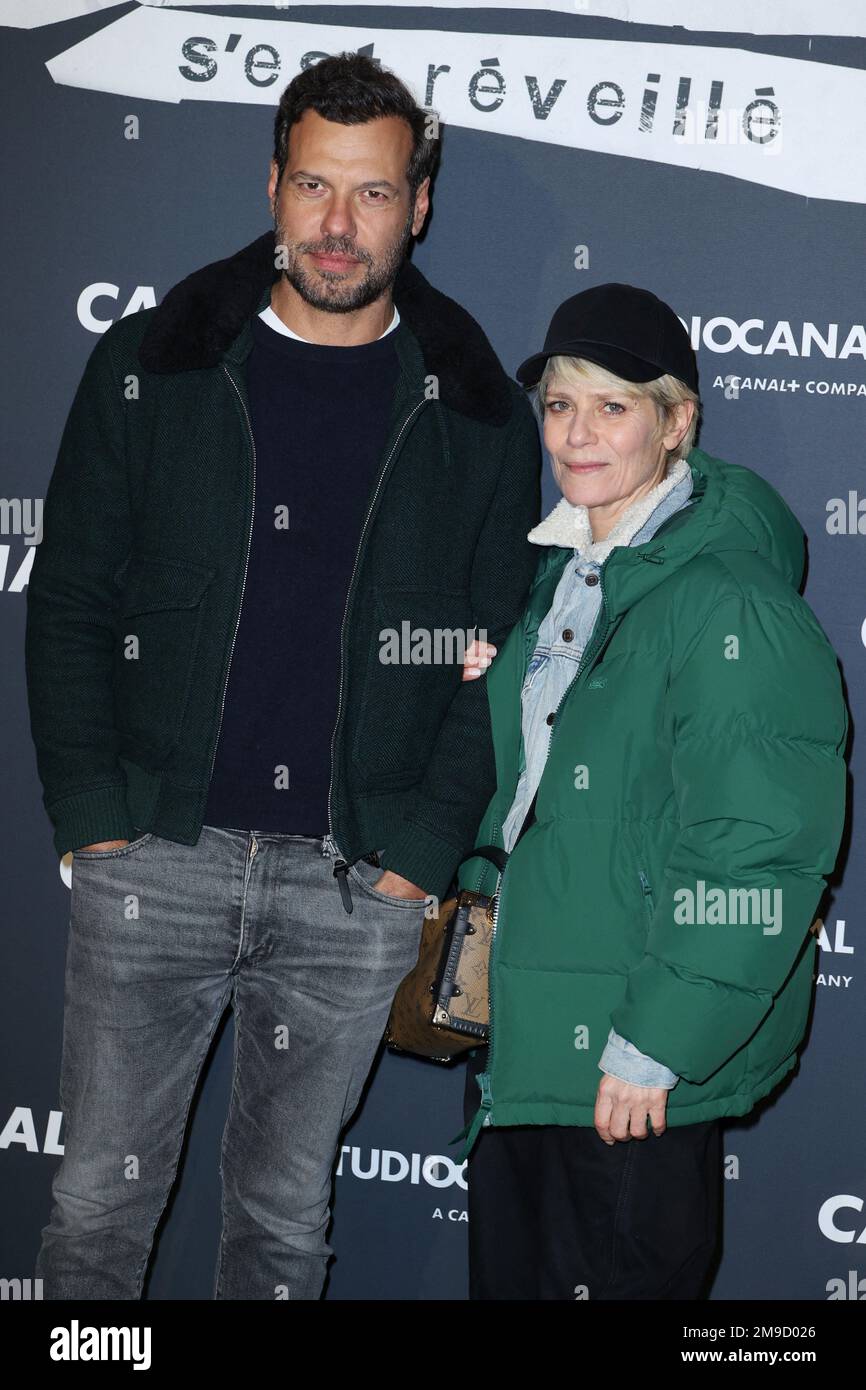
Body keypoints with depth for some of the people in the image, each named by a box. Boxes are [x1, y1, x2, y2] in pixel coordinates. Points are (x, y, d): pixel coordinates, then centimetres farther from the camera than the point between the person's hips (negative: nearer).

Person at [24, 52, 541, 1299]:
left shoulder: (476, 413, 3)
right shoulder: (149, 368, 2)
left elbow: (497, 657, 4)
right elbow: (69, 602, 4)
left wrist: (425, 853, -5)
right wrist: (90, 814, -4)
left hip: (357, 884, 0)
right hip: (154, 860, 0)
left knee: (284, 1209, 14)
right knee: (99, 1197, 8)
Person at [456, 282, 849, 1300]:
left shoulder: (731, 605, -19)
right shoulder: (561, 570, 9)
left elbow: (752, 859, -23)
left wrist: (652, 1050, -21)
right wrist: (485, 683, 4)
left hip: (632, 1070, -8)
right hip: (518, 1023, 8)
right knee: (505, 1273, 20)